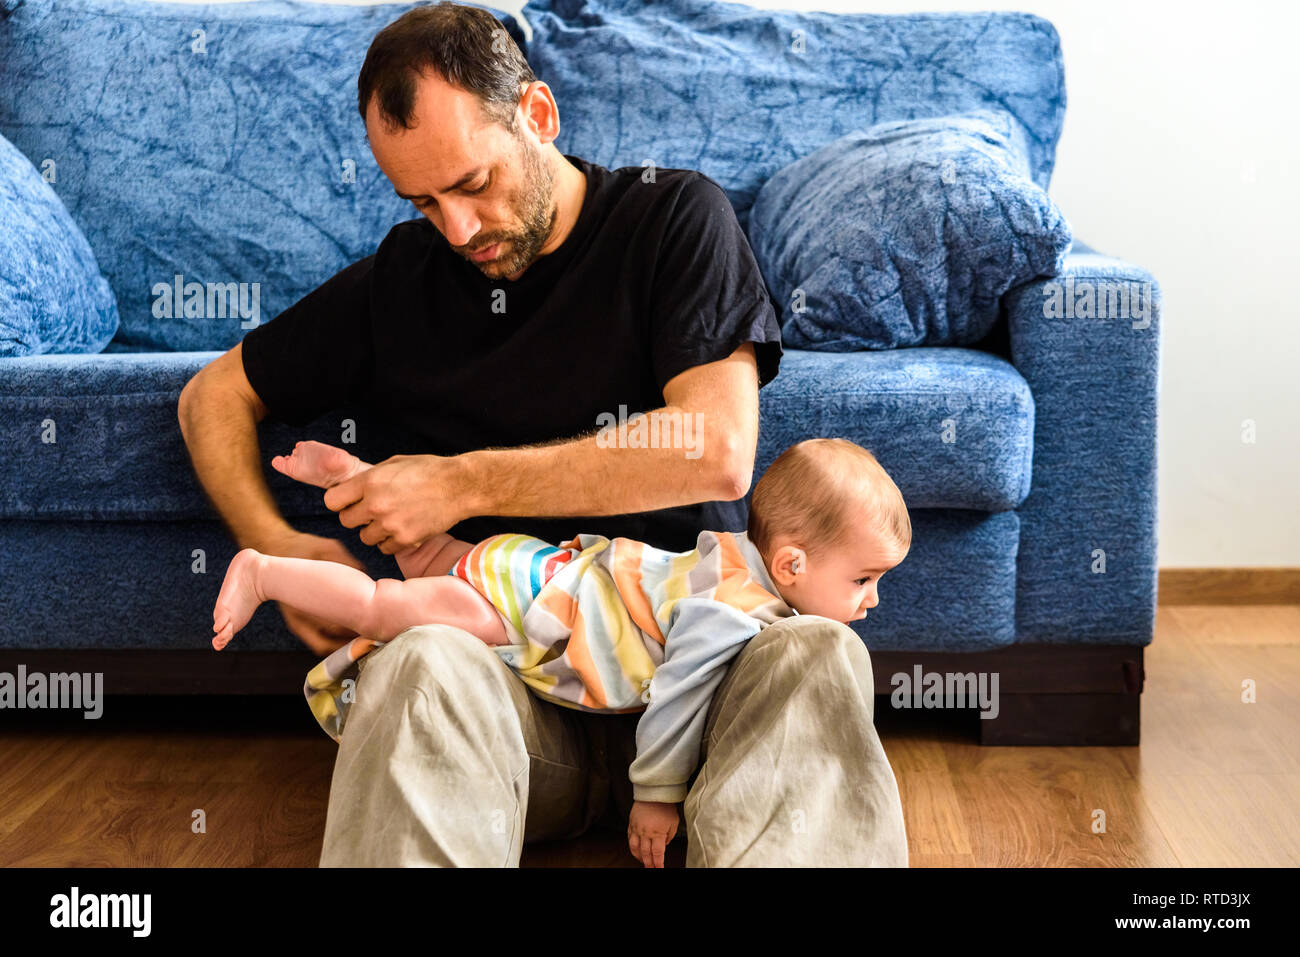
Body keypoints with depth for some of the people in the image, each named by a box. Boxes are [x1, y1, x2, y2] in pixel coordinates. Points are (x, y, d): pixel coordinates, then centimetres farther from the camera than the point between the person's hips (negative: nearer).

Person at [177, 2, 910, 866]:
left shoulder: (676, 215, 5)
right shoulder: (402, 278, 14)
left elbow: (719, 454, -9)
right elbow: (215, 395, 23)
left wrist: (467, 484, -8)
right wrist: (277, 550, 3)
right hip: (500, 653, 2)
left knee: (815, 652, -35)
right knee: (423, 663, -35)